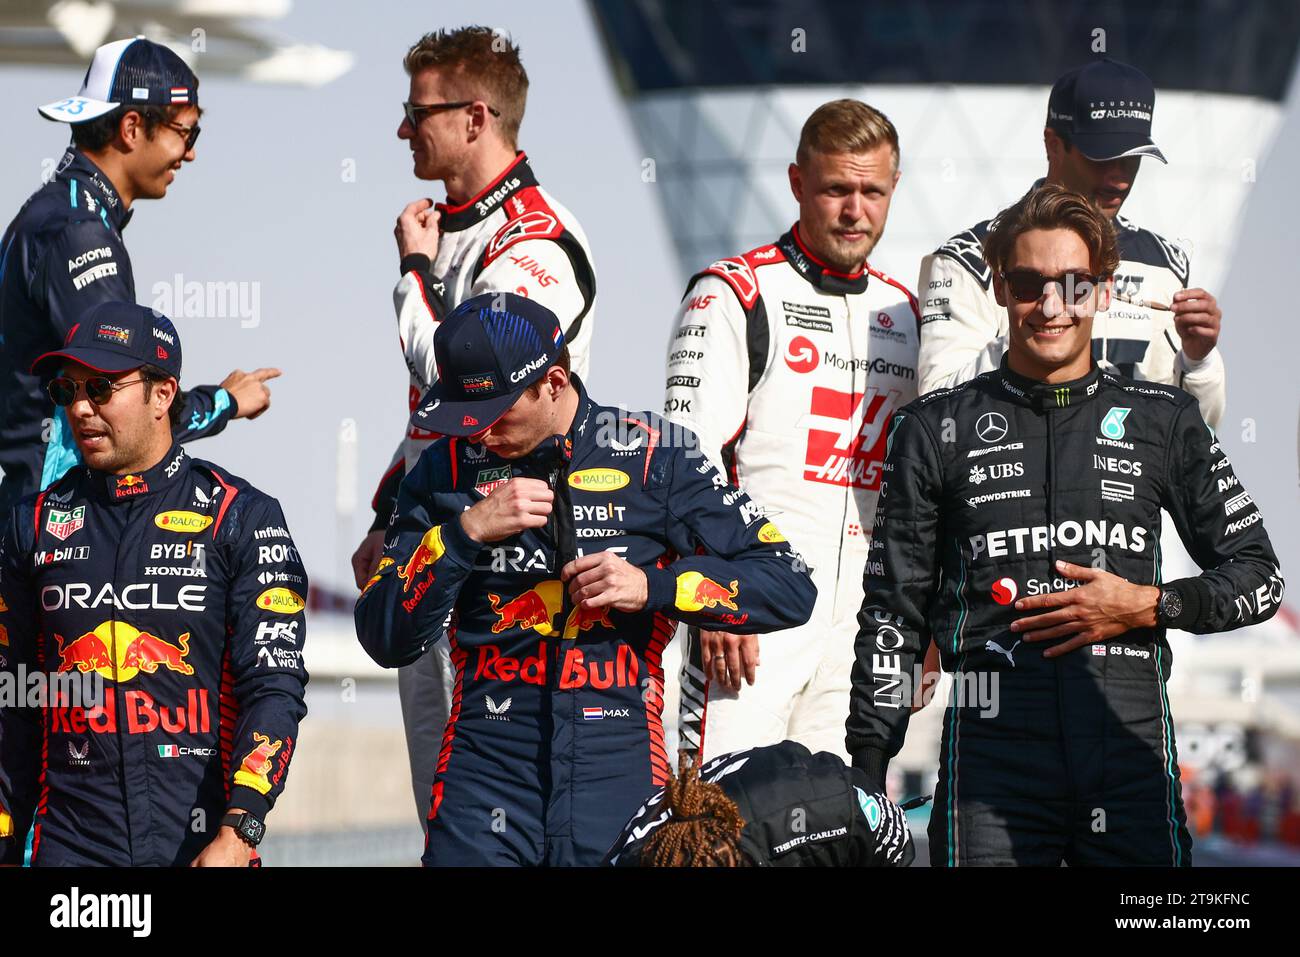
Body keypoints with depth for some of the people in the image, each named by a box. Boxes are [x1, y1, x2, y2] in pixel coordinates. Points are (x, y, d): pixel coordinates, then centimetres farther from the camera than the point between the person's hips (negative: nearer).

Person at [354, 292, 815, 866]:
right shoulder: (448, 468, 7)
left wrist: (652, 586, -11)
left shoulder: (652, 457, 2)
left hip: (621, 770, -1)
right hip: (486, 770, 1)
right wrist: (464, 533, -10)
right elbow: (384, 640, 3)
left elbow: (791, 588, 1)